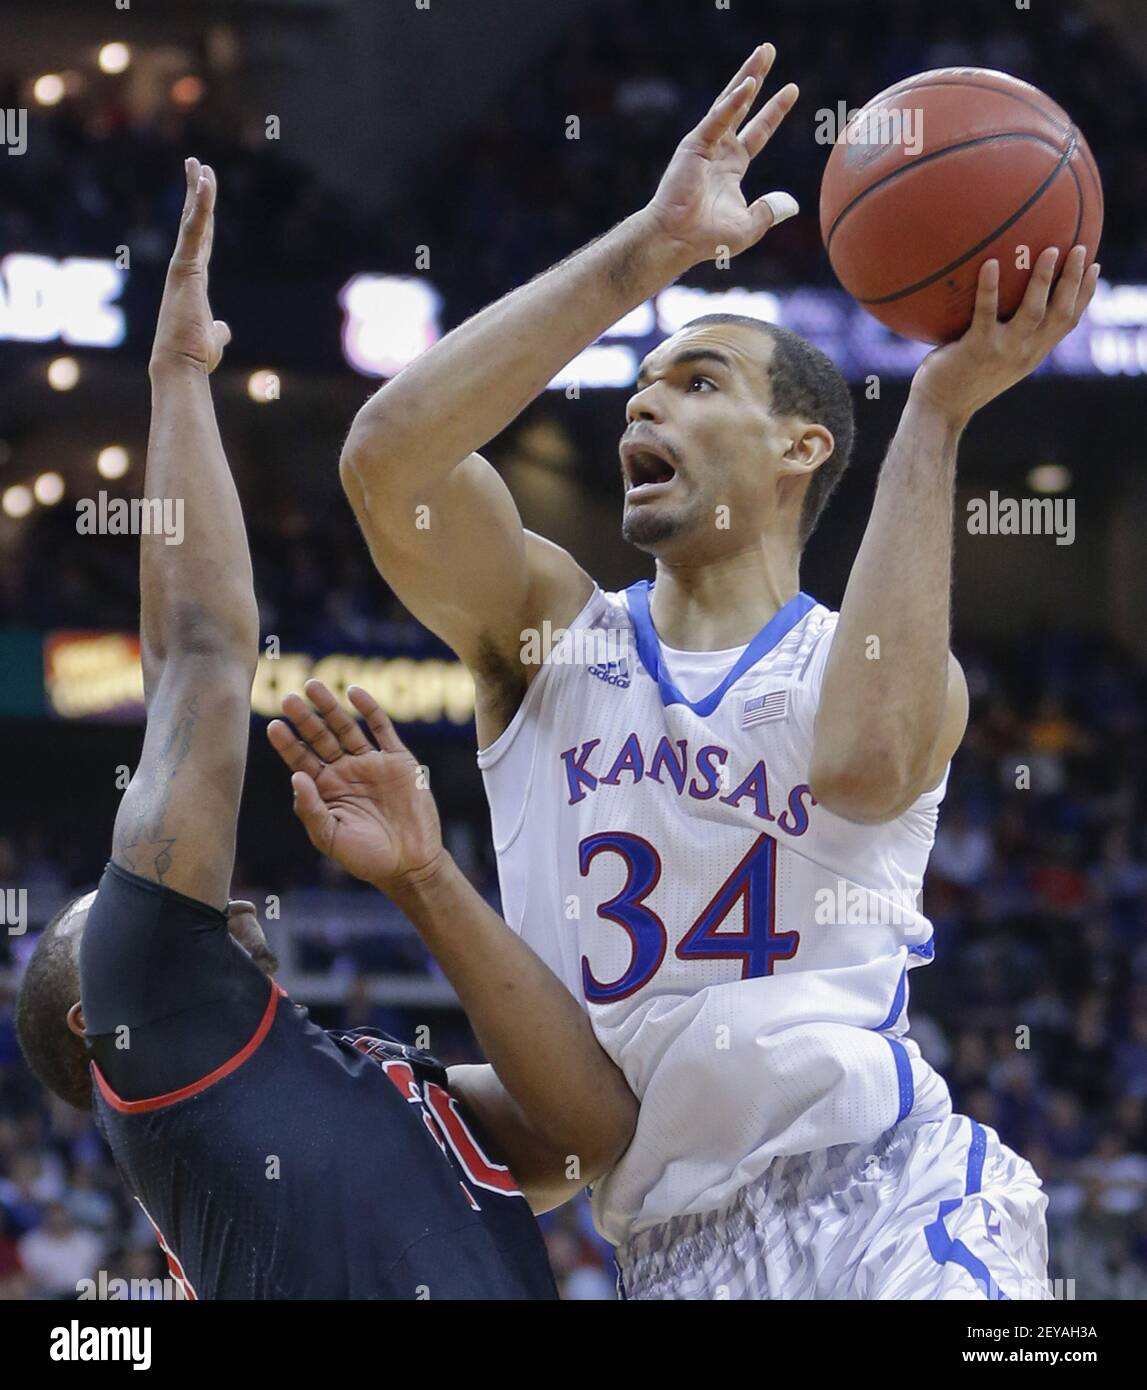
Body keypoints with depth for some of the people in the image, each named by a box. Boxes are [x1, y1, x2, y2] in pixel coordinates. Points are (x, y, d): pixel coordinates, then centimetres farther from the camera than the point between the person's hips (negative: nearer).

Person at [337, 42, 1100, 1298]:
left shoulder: (893, 671, 7)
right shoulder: (548, 633, 12)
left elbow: (867, 764, -20)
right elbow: (387, 455, -8)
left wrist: (936, 414, -17)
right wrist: (652, 247, -10)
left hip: (882, 1184, -2)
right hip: (674, 1238, 2)